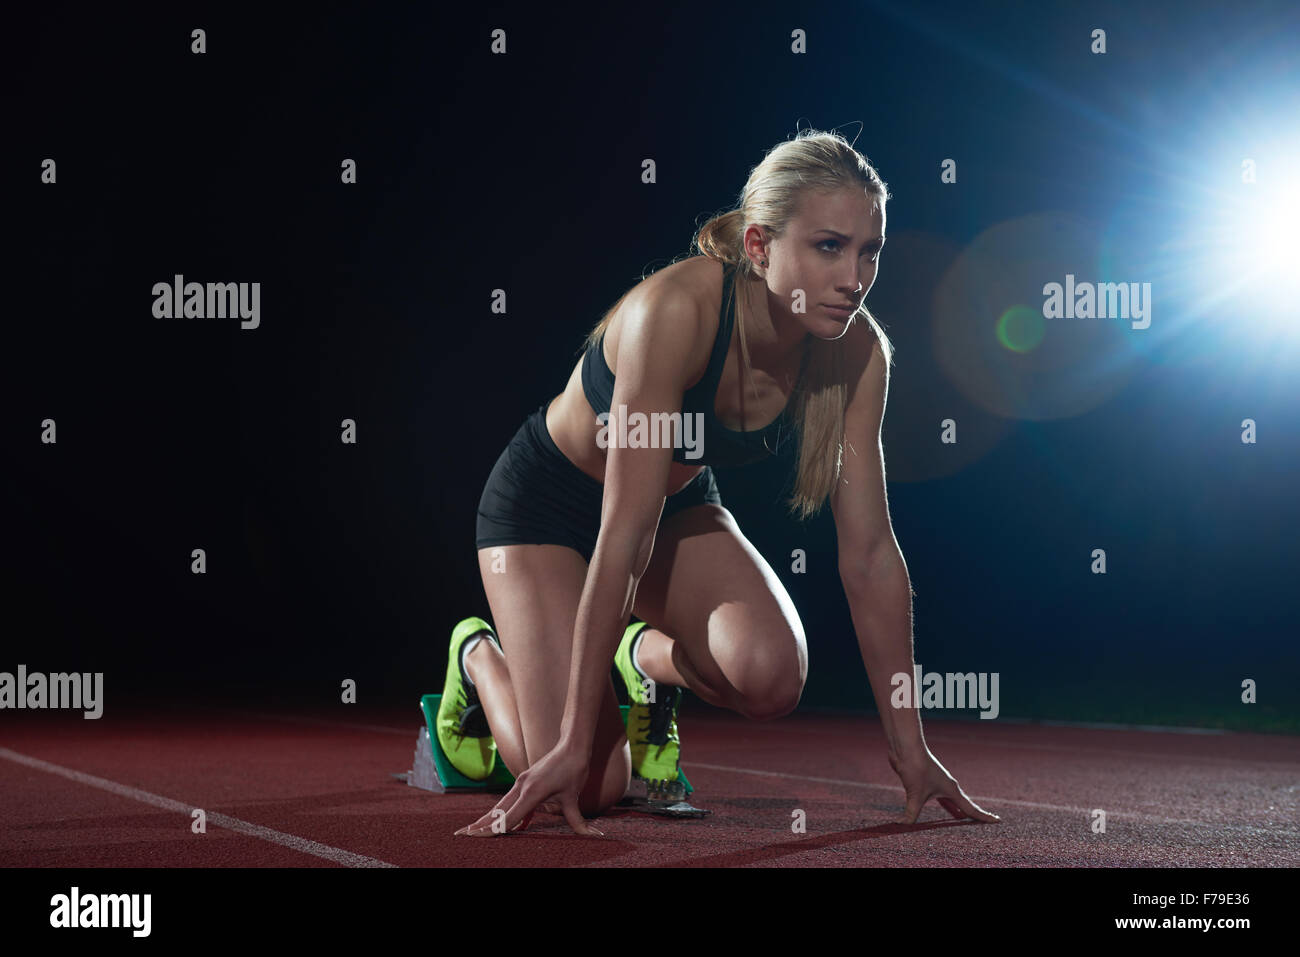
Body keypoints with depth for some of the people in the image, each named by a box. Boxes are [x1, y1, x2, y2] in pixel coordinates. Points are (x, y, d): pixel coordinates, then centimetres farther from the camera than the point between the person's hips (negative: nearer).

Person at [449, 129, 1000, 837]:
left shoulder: (855, 349, -21)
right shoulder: (675, 309, -36)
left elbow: (869, 550, -15)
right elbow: (624, 536, -37)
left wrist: (910, 750, -15)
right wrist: (574, 745, -35)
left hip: (682, 503, 5)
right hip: (547, 503, -4)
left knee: (771, 673, -26)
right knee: (587, 787, -14)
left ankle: (650, 658, 9)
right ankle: (480, 658, 18)